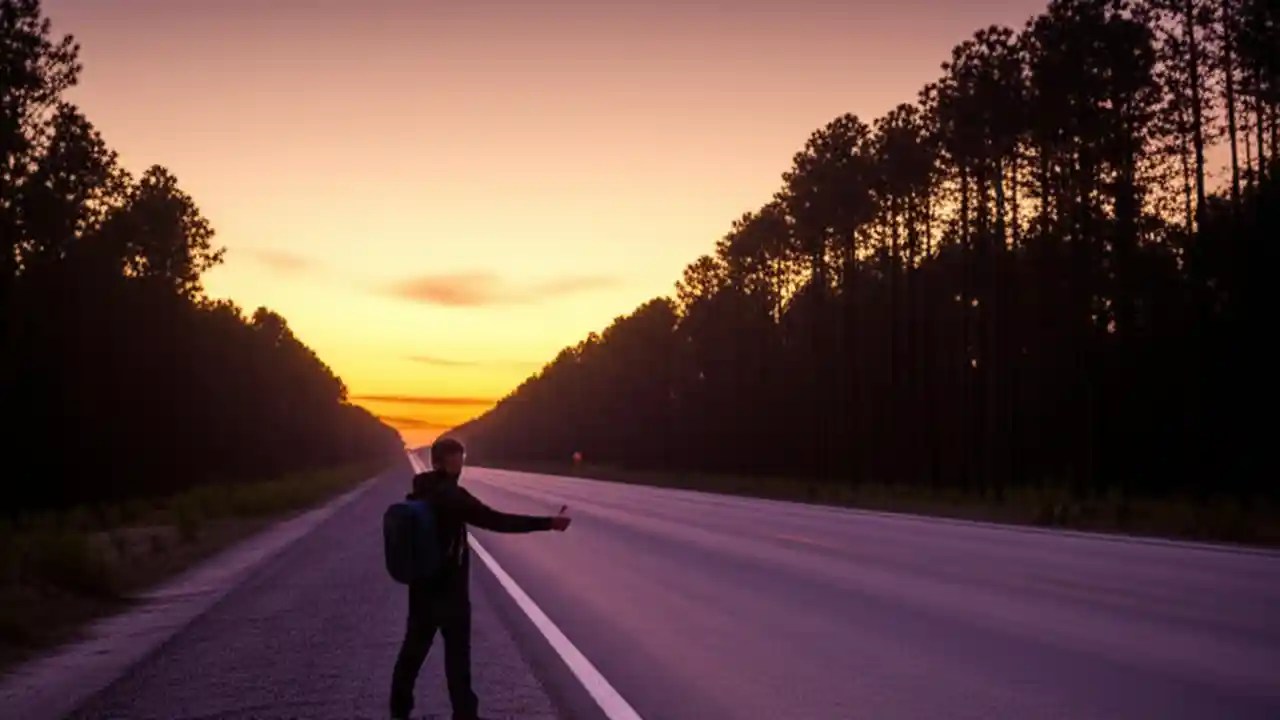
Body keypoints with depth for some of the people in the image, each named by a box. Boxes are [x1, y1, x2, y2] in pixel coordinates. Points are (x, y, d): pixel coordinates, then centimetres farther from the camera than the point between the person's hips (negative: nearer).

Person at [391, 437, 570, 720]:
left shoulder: (420, 495, 7)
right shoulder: (451, 495, -20)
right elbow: (496, 521, -25)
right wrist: (547, 523, -26)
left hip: (422, 585, 8)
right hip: (448, 587, -8)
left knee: (415, 644, 17)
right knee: (457, 650, 0)